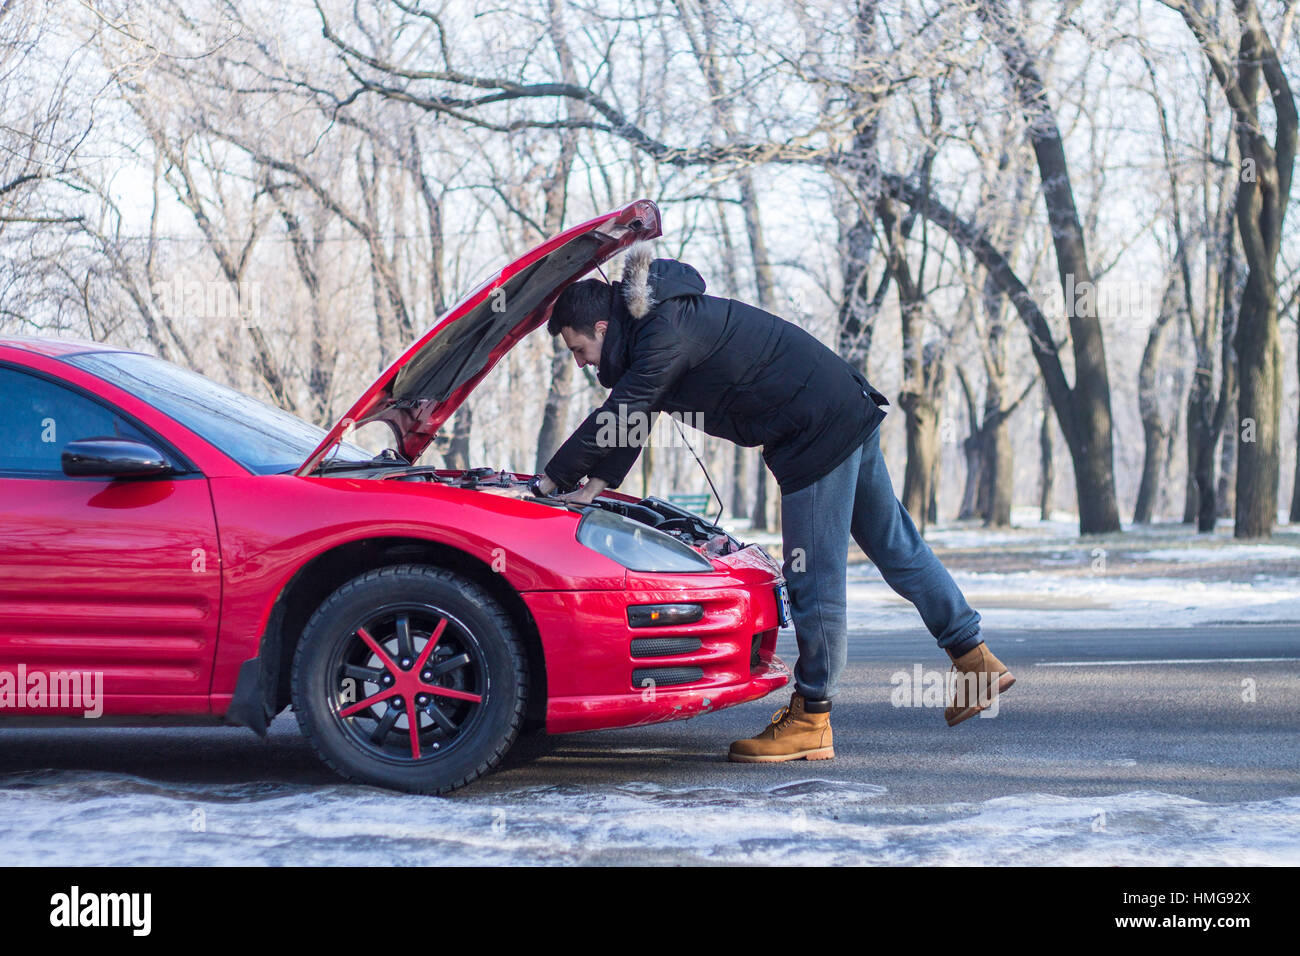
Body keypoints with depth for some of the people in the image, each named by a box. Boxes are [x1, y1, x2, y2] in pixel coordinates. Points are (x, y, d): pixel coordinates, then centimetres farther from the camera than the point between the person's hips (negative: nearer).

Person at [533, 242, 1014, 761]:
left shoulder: (667, 334, -20)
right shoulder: (656, 321, 11)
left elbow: (616, 419, -20)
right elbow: (630, 420, 16)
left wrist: (551, 479, -10)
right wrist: (594, 486, 8)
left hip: (822, 433, -10)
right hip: (850, 415, 10)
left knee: (814, 580, -4)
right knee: (897, 548, 16)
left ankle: (810, 720, 3)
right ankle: (977, 660, 24)